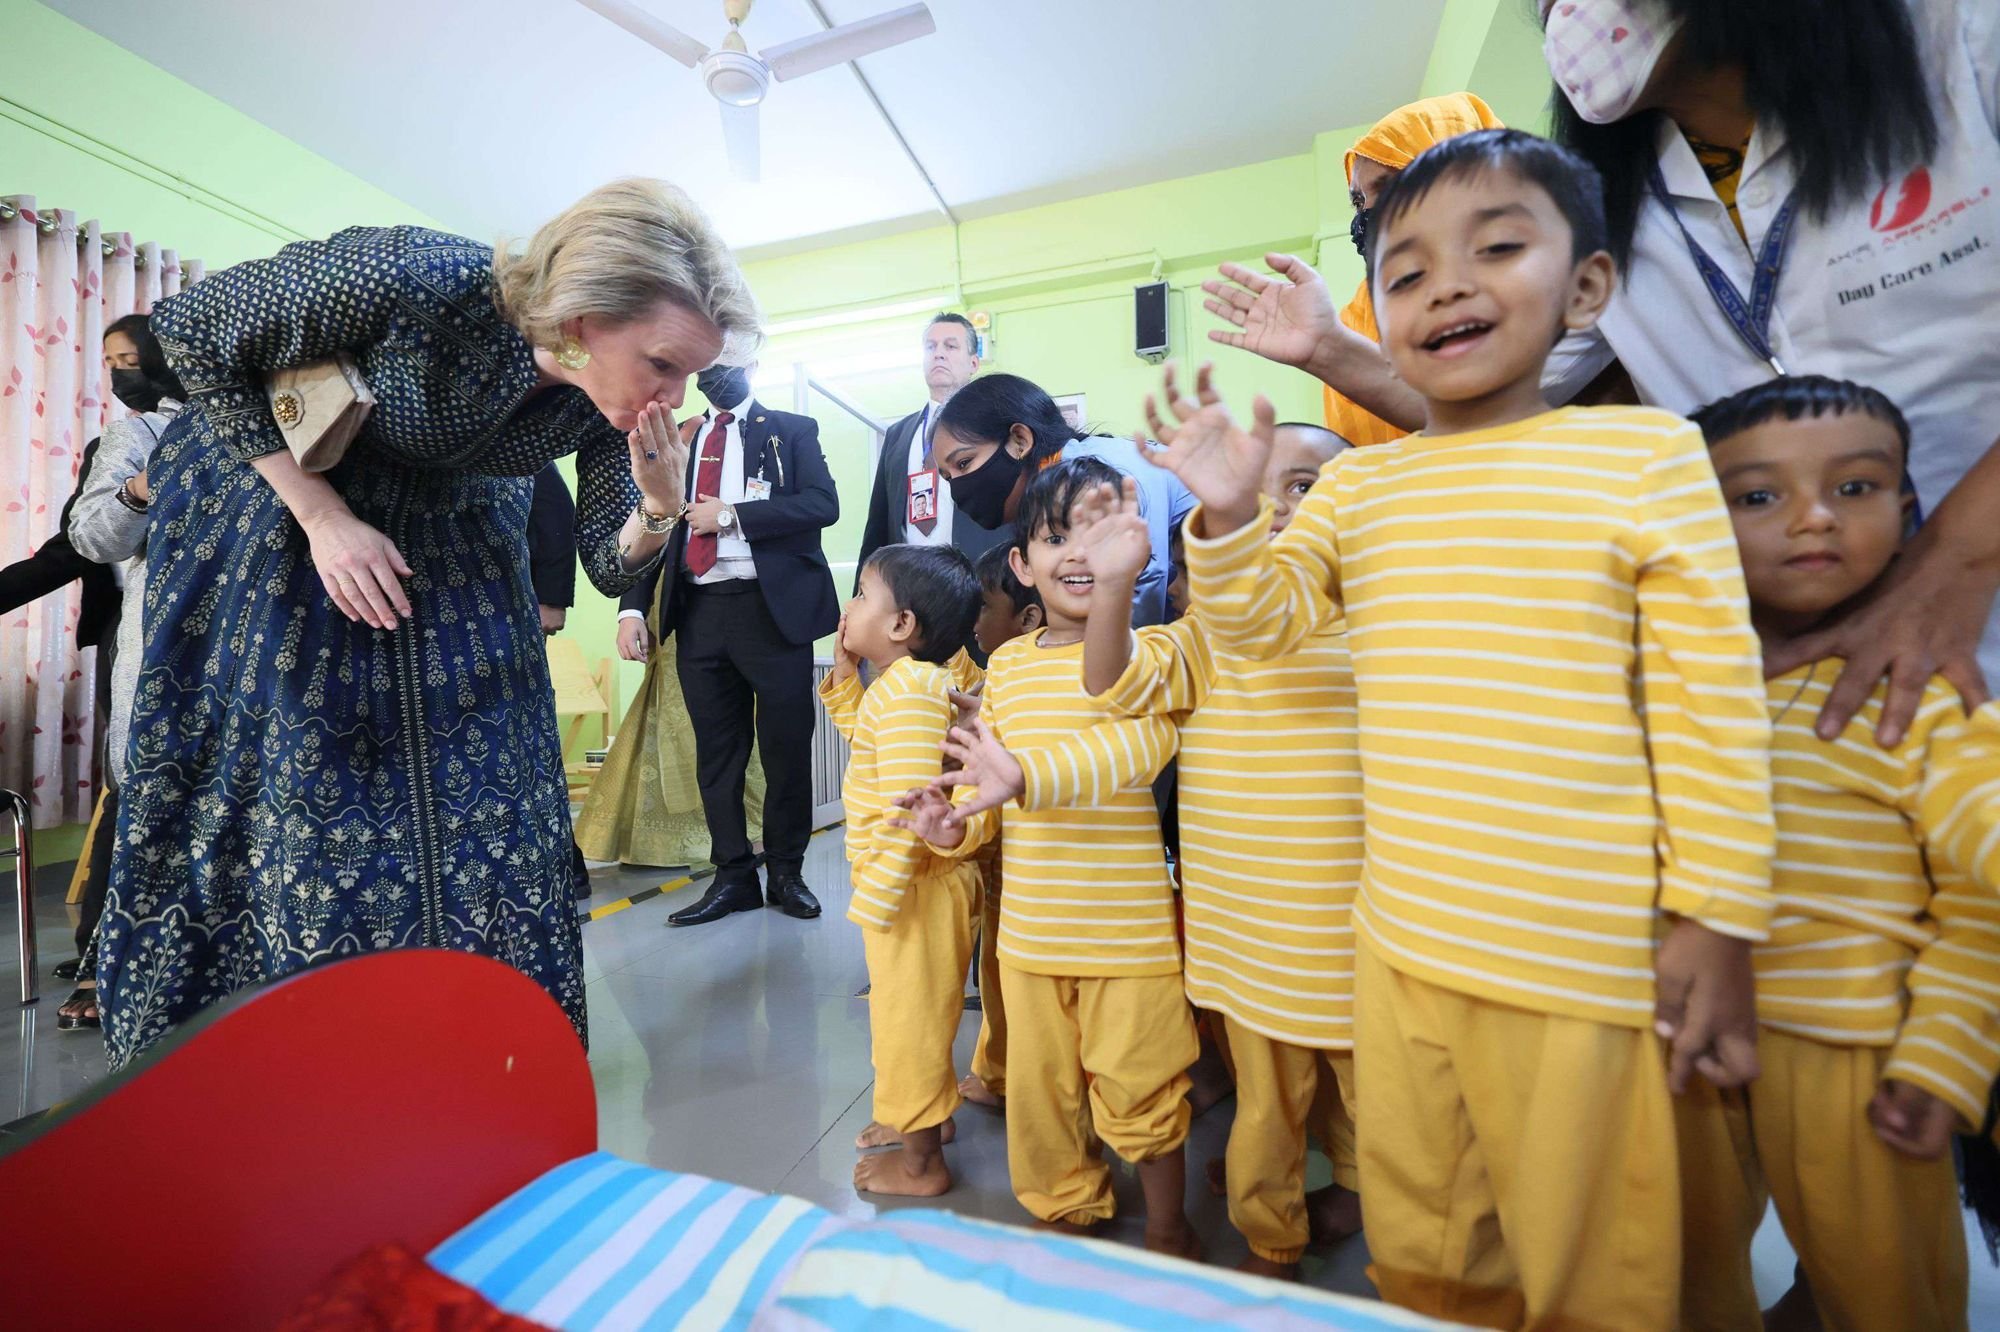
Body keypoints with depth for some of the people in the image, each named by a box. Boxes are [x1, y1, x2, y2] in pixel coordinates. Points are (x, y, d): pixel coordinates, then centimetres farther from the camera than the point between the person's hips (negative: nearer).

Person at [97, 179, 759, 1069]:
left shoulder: (612, 404, -22)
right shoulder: (407, 279, -33)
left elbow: (609, 568, -13)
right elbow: (188, 331, -16)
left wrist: (659, 507, -34)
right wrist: (322, 513, -22)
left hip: (454, 536, 3)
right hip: (278, 495, -2)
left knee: (471, 804, 2)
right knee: (270, 788, 2)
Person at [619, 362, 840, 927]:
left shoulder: (792, 431, 9)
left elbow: (822, 503, -7)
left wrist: (731, 514, -11)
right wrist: (633, 606, 2)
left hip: (773, 607, -3)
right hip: (698, 611, 4)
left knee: (786, 744, 1)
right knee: (716, 749, 7)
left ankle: (786, 873, 17)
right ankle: (733, 876, 19)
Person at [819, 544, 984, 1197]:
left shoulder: (909, 690, -26)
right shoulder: (900, 684, 8)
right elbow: (862, 733, 25)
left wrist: (876, 898, -24)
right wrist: (844, 671, 11)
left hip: (913, 889, -10)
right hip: (916, 885, 10)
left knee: (909, 1016, 9)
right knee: (907, 1010, 27)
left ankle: (920, 1161, 30)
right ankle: (920, 1114, 48)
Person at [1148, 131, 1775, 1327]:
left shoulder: (1646, 453, -6)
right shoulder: (1357, 483, 4)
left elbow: (1713, 702, -6)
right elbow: (1261, 621, 1)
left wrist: (1716, 924, -6)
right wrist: (1227, 516, -16)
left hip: (1588, 966, -3)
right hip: (1399, 947, 4)